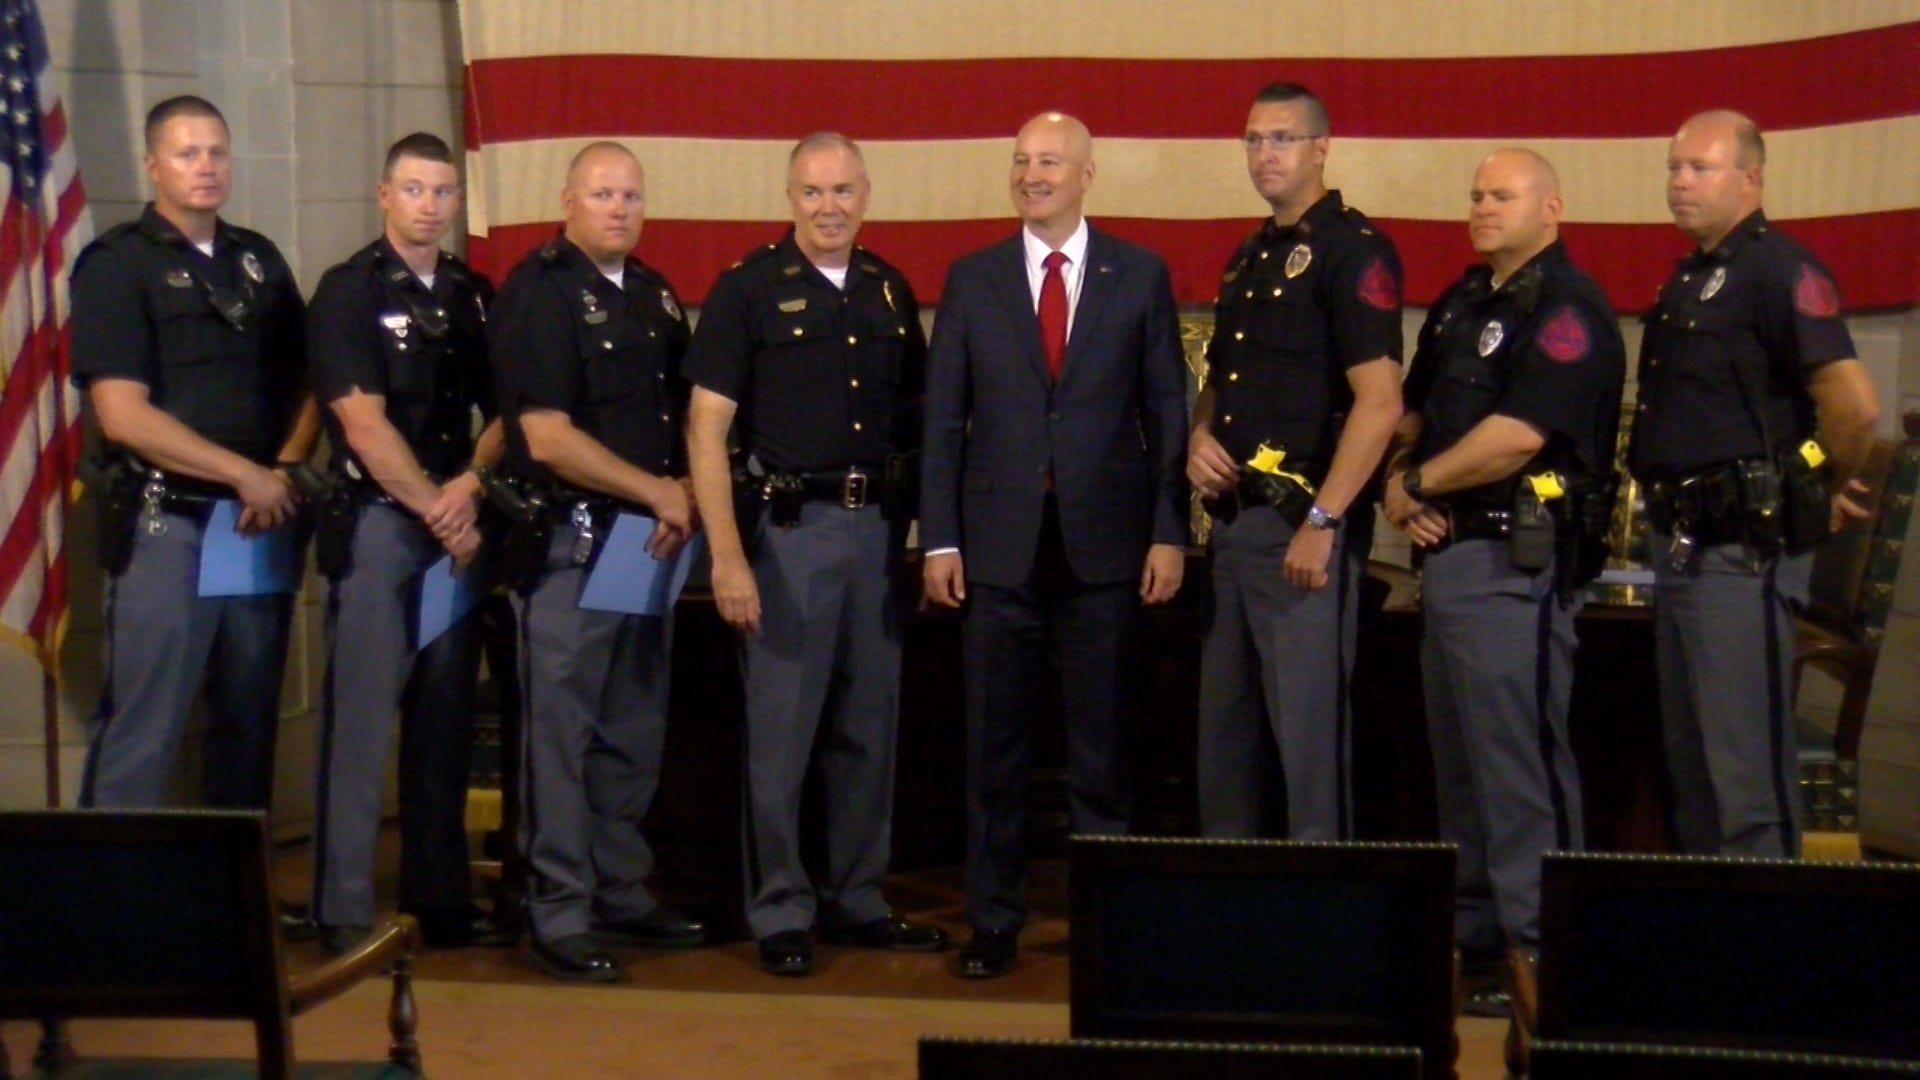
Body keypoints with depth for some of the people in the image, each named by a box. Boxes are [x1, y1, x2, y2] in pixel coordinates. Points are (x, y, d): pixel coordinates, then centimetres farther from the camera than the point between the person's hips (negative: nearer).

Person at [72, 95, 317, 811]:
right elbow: (122, 416, -13)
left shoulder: (260, 260, 14)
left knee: (249, 724, 11)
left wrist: (285, 470, -4)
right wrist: (247, 475, -13)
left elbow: (305, 381, 15)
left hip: (264, 519, 6)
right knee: (141, 736, -5)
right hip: (167, 524, -6)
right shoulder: (117, 264, -4)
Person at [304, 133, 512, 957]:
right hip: (375, 522, -5)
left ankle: (441, 900, 16)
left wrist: (470, 483, -7)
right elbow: (363, 424, -10)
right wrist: (437, 510, -10)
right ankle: (345, 913, 1)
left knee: (446, 723, 8)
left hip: (458, 524, 5)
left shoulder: (474, 296, 13)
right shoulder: (348, 293, -3)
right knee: (361, 721, -5)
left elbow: (505, 410, 11)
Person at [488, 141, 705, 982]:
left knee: (634, 732, 13)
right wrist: (656, 493, -12)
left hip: (648, 539, 7)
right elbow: (546, 437, -16)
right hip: (569, 541, -7)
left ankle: (622, 895, 23)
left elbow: (680, 412, 19)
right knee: (561, 734, -2)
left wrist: (684, 498, 0)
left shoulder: (654, 295, 14)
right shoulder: (537, 292, -9)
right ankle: (559, 915, 5)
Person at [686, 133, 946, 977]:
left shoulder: (890, 292, 11)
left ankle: (857, 900, 24)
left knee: (869, 726, 11)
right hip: (787, 525, -5)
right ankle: (779, 912, 12)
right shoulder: (749, 290, -3)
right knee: (779, 728, -1)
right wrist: (727, 556, -15)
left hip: (875, 524, 5)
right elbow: (706, 426, -7)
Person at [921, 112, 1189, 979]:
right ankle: (993, 920, 17)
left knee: (1100, 744, 7)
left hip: (1104, 542, -1)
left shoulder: (1140, 276, 5)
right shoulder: (972, 279, 7)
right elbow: (943, 418, 5)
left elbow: (1168, 410, 4)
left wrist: (1169, 532, -2)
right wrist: (938, 539, -1)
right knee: (994, 745, 6)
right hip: (1000, 544, 1)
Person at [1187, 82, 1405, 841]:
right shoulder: (1248, 258, 18)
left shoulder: (1352, 249, -8)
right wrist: (1199, 438, 4)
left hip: (1302, 524, -9)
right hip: (1235, 517, 9)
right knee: (1224, 722, 13)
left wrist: (1322, 521, -20)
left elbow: (1379, 401, -16)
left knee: (1309, 724, -4)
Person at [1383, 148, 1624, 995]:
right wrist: (1399, 487, 0)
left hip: (1516, 558, -10)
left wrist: (1419, 484, -8)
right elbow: (1412, 411, 21)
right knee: (1457, 756, 15)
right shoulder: (1460, 303, 18)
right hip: (1448, 549, 10)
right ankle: (1473, 924, 26)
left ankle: (1541, 946, -1)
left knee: (1518, 759, -8)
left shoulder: (1565, 307, -10)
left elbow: (1516, 435, -21)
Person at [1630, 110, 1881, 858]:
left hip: (1744, 549, -10)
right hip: (1682, 544, 10)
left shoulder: (1776, 270, -14)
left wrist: (1831, 489, -7)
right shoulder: (1688, 277, 15)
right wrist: (1666, 531, 15)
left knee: (1745, 767, -5)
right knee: (1689, 760, 17)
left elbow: (1855, 403, -23)